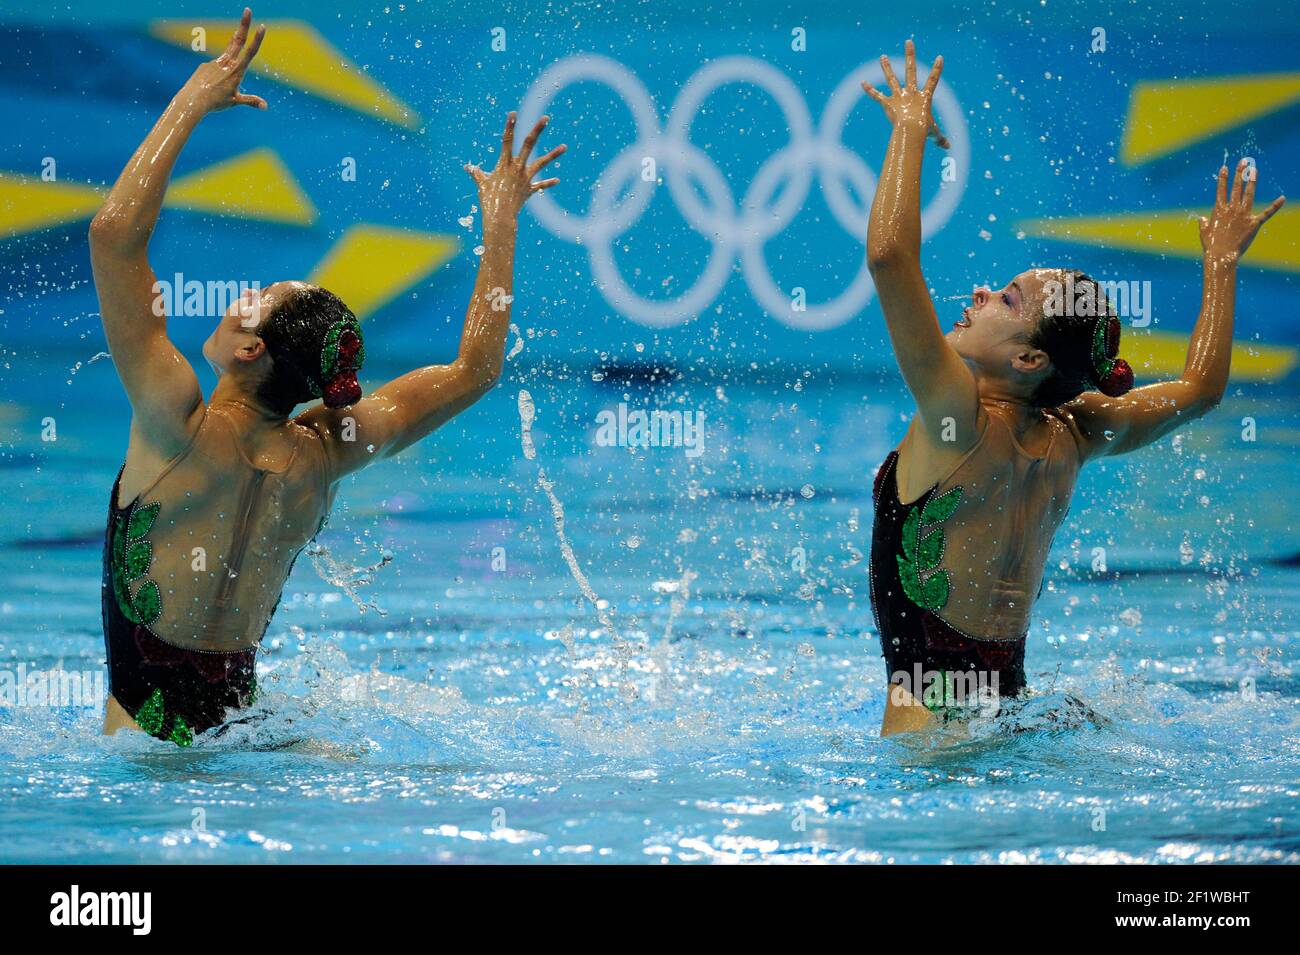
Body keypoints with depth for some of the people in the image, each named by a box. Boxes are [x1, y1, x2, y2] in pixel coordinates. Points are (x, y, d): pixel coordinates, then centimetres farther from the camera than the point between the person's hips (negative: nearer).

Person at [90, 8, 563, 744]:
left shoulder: (188, 433, -17)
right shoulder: (323, 458, -2)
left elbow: (116, 233, -22)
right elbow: (476, 370, 10)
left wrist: (193, 102, -15)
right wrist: (502, 223, 15)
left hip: (152, 727, -7)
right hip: (238, 709, 7)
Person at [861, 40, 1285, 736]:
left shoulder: (965, 424, -16)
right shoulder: (1067, 441, 5)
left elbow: (888, 254, -25)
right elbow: (1201, 387, 22)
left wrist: (910, 130, -14)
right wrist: (1221, 262, 29)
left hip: (938, 716, -8)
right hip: (1007, 700, 8)